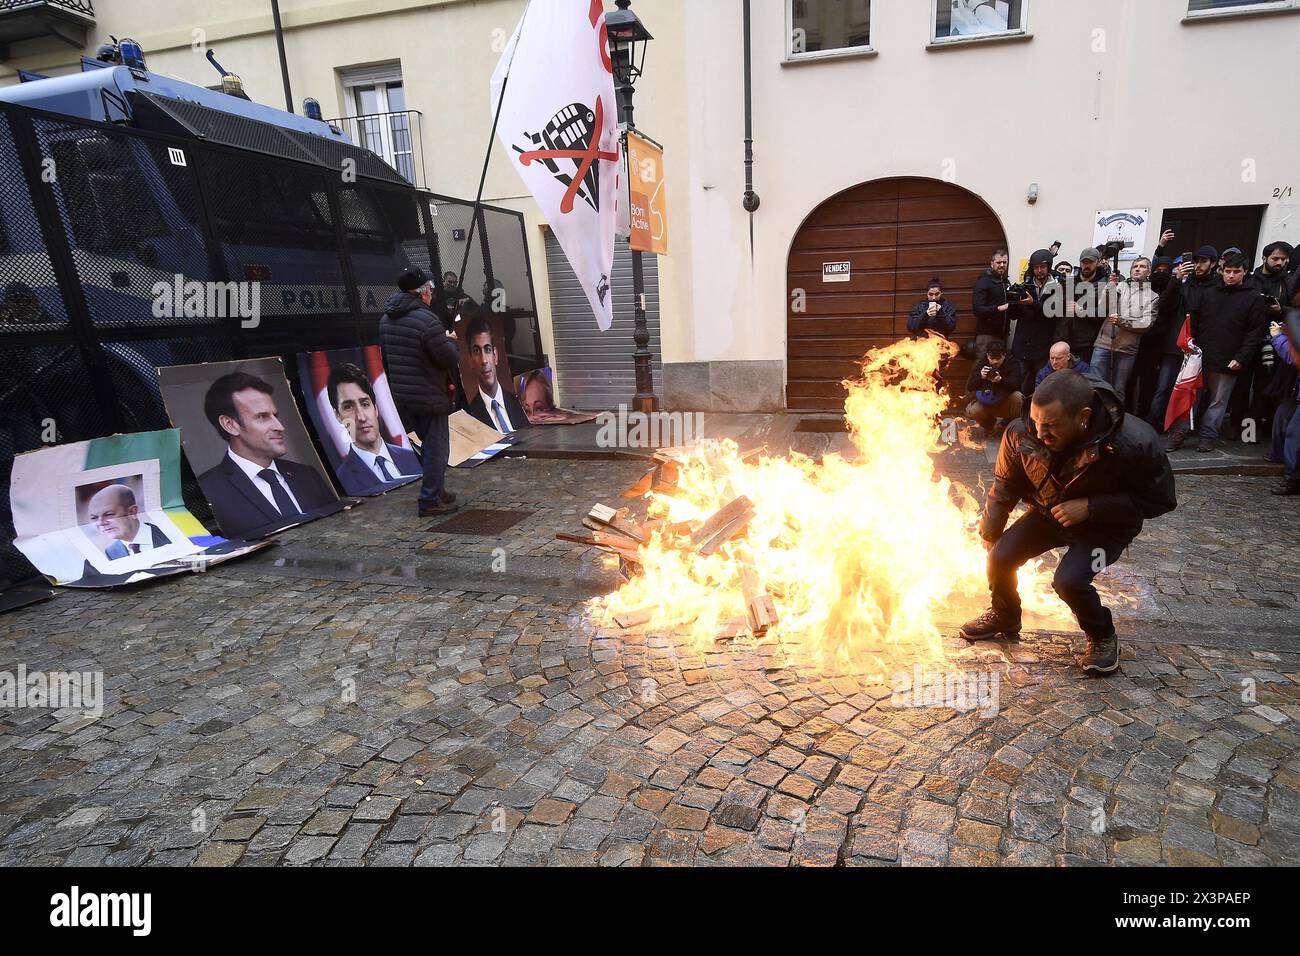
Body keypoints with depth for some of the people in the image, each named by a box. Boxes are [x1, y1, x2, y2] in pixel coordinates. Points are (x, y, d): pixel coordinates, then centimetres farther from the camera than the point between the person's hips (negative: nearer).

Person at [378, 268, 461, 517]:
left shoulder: (387, 319, 8)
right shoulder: (426, 320, -19)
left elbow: (386, 357, 16)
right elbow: (450, 358, -17)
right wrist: (451, 340, 3)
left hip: (401, 396, 9)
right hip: (429, 397, -8)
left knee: (429, 444, 21)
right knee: (437, 447, 1)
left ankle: (436, 490, 30)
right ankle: (430, 501, 5)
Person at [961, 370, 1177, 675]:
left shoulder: (1135, 443, -35)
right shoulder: (1022, 433, -26)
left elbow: (1160, 500, -19)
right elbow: (1006, 485, -5)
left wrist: (1091, 507, -30)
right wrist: (989, 531, 2)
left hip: (1107, 526, -4)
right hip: (1049, 513, 4)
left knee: (1068, 580, -24)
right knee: (1000, 556, -7)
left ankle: (1103, 637, 8)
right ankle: (1004, 618, 24)